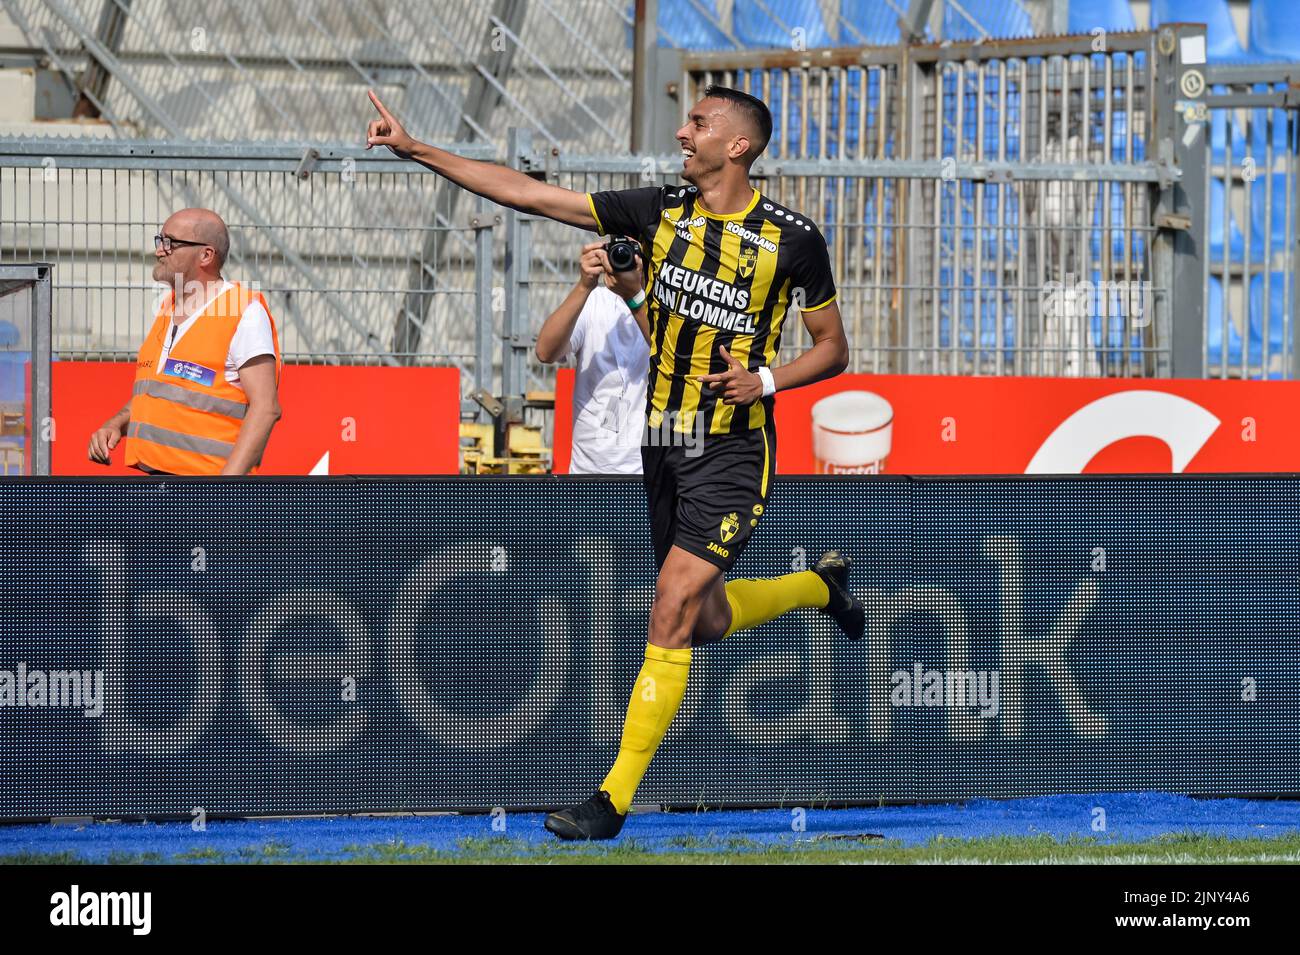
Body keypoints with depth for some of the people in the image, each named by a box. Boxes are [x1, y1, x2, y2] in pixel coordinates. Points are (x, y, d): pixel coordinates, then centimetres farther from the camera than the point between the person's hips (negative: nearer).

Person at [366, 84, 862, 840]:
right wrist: (417, 150, -4)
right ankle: (822, 584, 48)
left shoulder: (793, 238, -8)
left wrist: (767, 378, -16)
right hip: (663, 445, 6)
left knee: (672, 612, -15)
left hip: (732, 453, -6)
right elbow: (529, 194, 0)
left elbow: (833, 347, 3)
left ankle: (616, 798, -11)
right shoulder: (663, 210, 2)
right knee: (708, 621, 16)